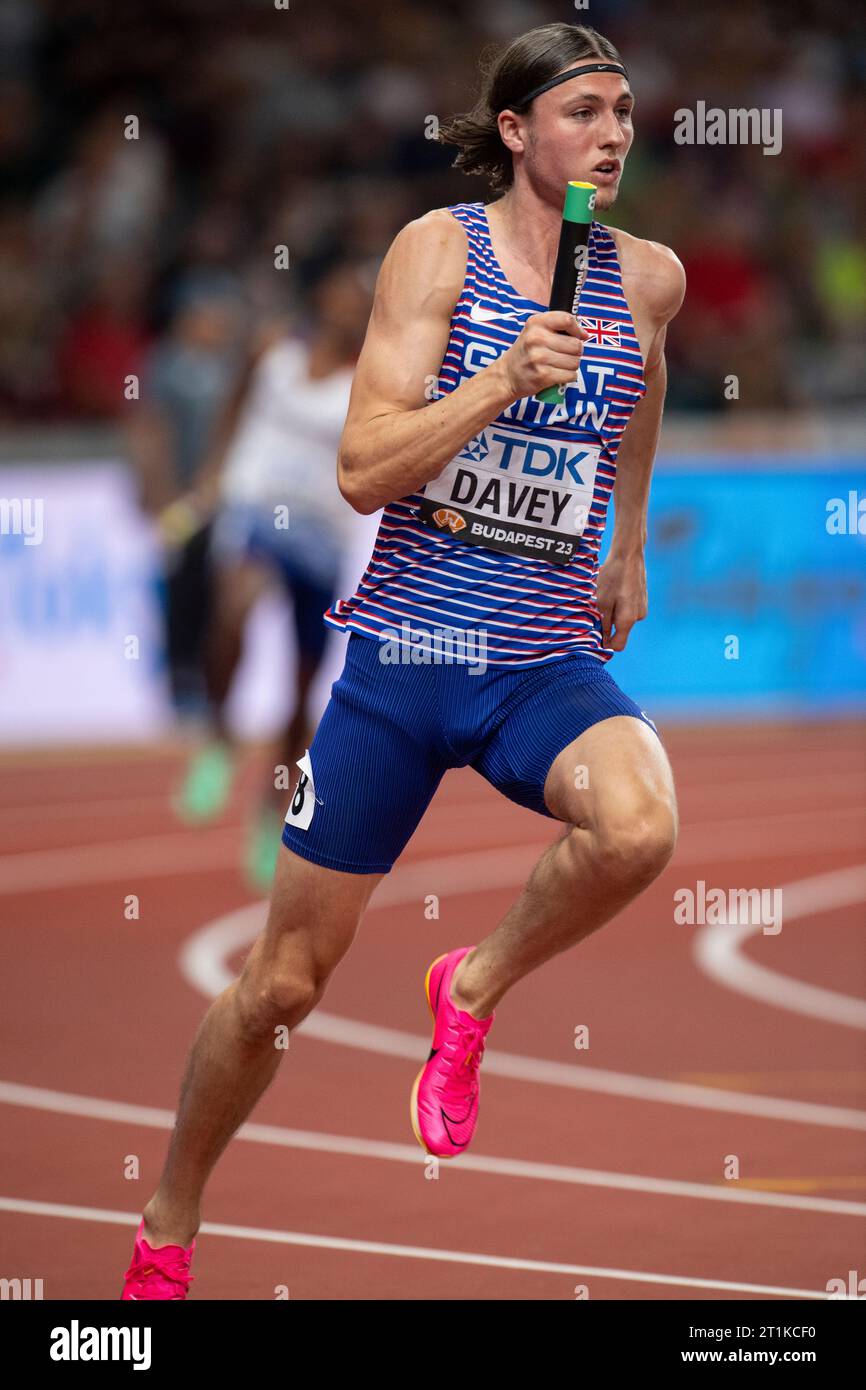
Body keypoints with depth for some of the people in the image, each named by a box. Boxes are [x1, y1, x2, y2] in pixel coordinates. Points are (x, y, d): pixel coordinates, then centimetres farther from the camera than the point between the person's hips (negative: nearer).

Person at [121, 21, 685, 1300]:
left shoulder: (649, 278, 2)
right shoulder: (440, 248, -8)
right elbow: (364, 471, -16)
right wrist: (505, 378, -26)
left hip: (547, 664, 2)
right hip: (403, 653, -2)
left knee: (638, 829, -33)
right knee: (283, 982, 4)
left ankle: (475, 992, -4)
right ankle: (167, 1232, 26)